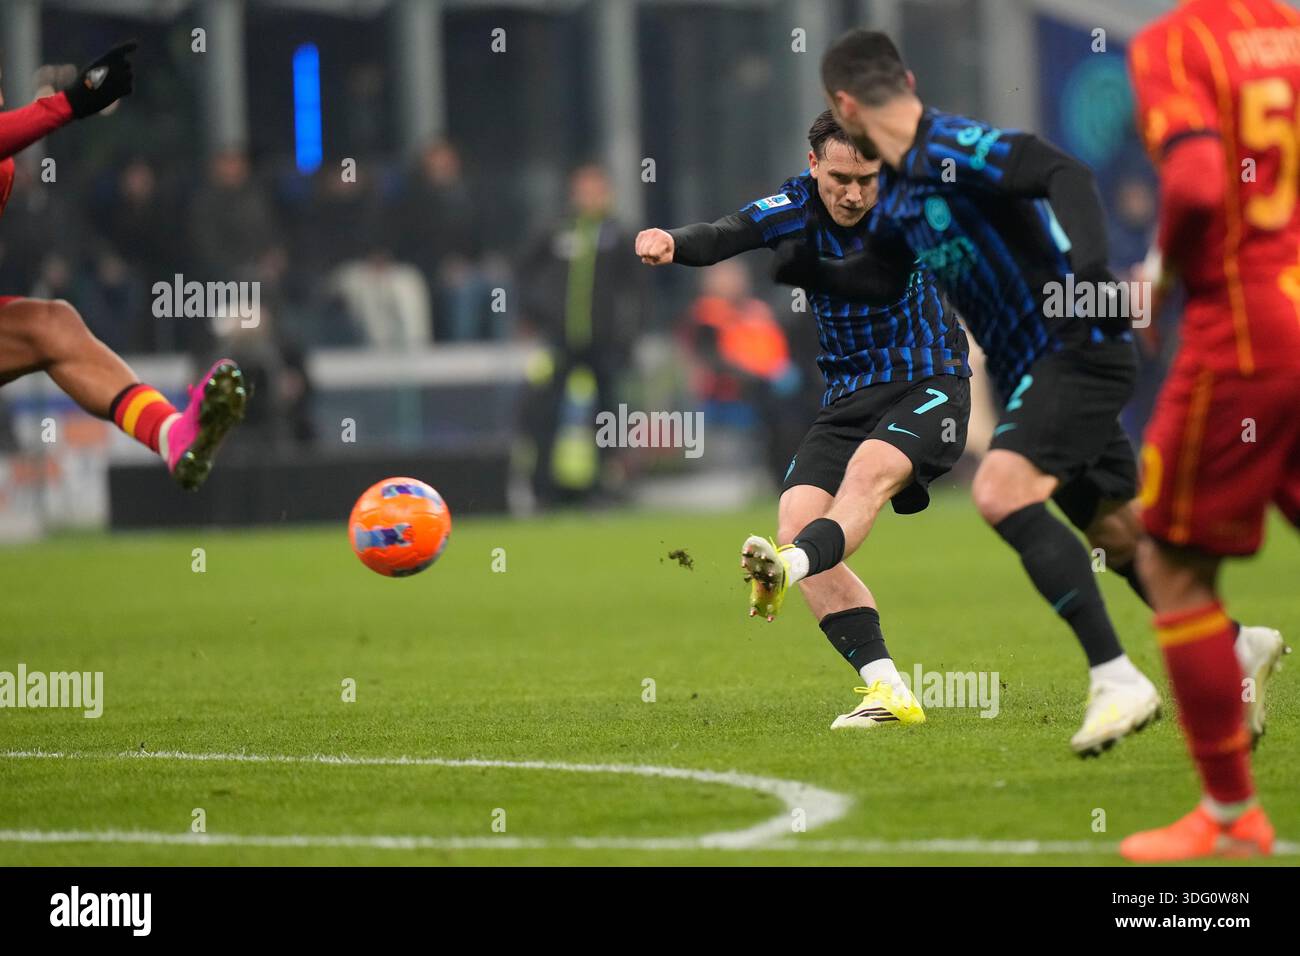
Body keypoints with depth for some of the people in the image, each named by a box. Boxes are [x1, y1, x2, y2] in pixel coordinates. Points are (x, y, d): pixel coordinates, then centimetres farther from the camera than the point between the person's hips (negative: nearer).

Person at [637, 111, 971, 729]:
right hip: (848, 399, 4)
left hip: (929, 387, -4)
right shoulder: (796, 208, -8)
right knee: (796, 521, -15)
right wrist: (673, 242, -45)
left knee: (871, 468, -34)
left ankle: (787, 566, -61)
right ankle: (888, 692, -18)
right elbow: (725, 236, -24)